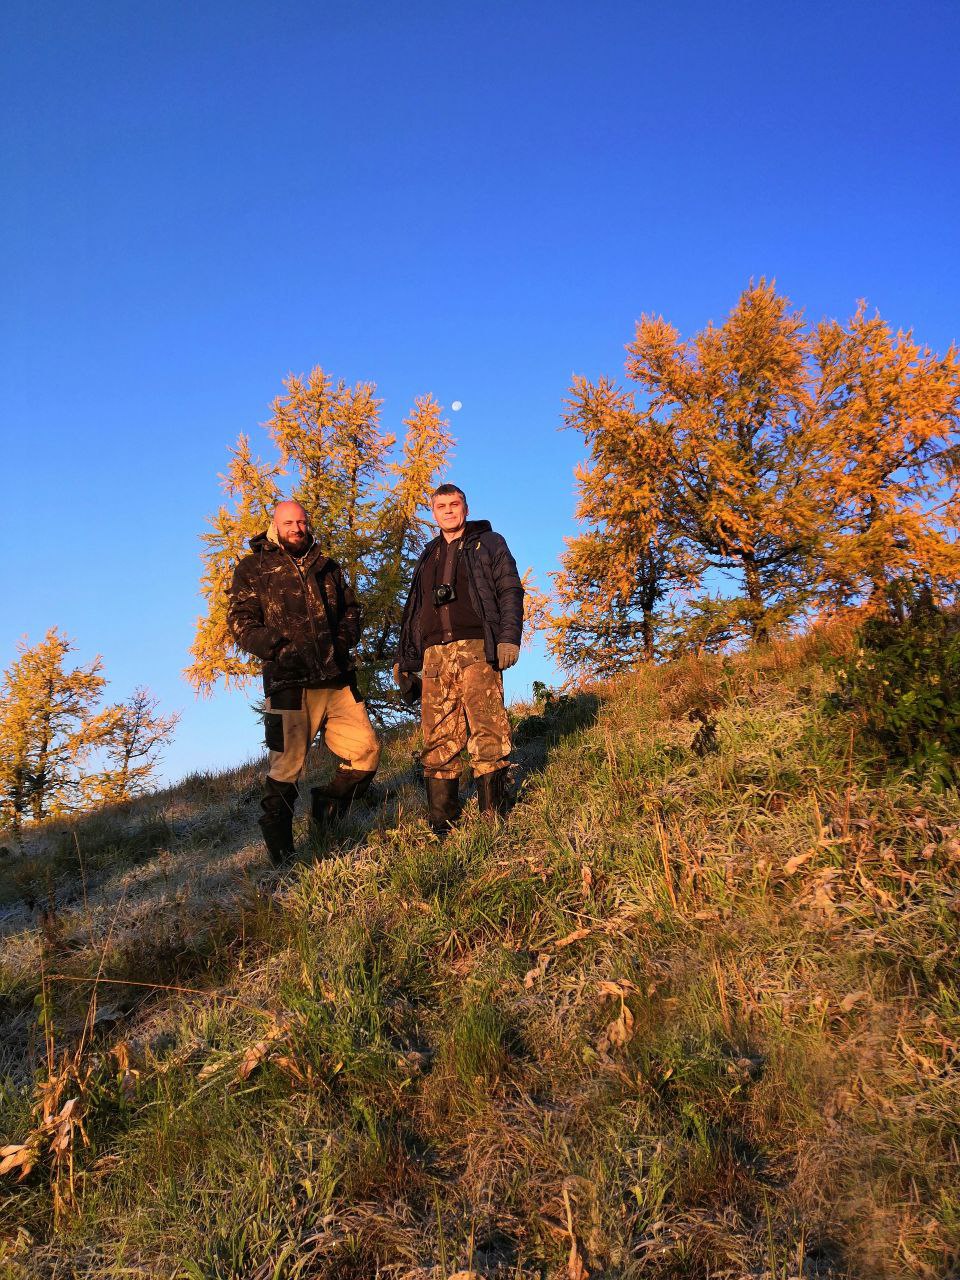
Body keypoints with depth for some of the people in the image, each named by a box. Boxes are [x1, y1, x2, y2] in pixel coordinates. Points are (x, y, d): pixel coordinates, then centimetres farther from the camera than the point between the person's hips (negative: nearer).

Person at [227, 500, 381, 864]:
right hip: (290, 683, -4)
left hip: (338, 680, 5)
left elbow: (351, 609, 25)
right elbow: (240, 622, 0)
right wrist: (276, 646, -15)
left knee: (366, 752, -1)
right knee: (286, 768, -3)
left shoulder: (327, 567, 21)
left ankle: (326, 806, 23)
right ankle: (281, 857, 11)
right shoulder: (253, 568, 7)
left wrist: (344, 639, 4)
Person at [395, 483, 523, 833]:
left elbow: (510, 591, 3)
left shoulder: (488, 543, 13)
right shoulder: (428, 556, 27)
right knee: (438, 741, -1)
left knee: (487, 732, -12)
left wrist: (509, 636, -12)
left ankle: (493, 816, -8)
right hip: (434, 654, 4)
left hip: (475, 649, -4)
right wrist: (404, 658, 19)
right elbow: (414, 609, 27)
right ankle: (441, 826, 3)